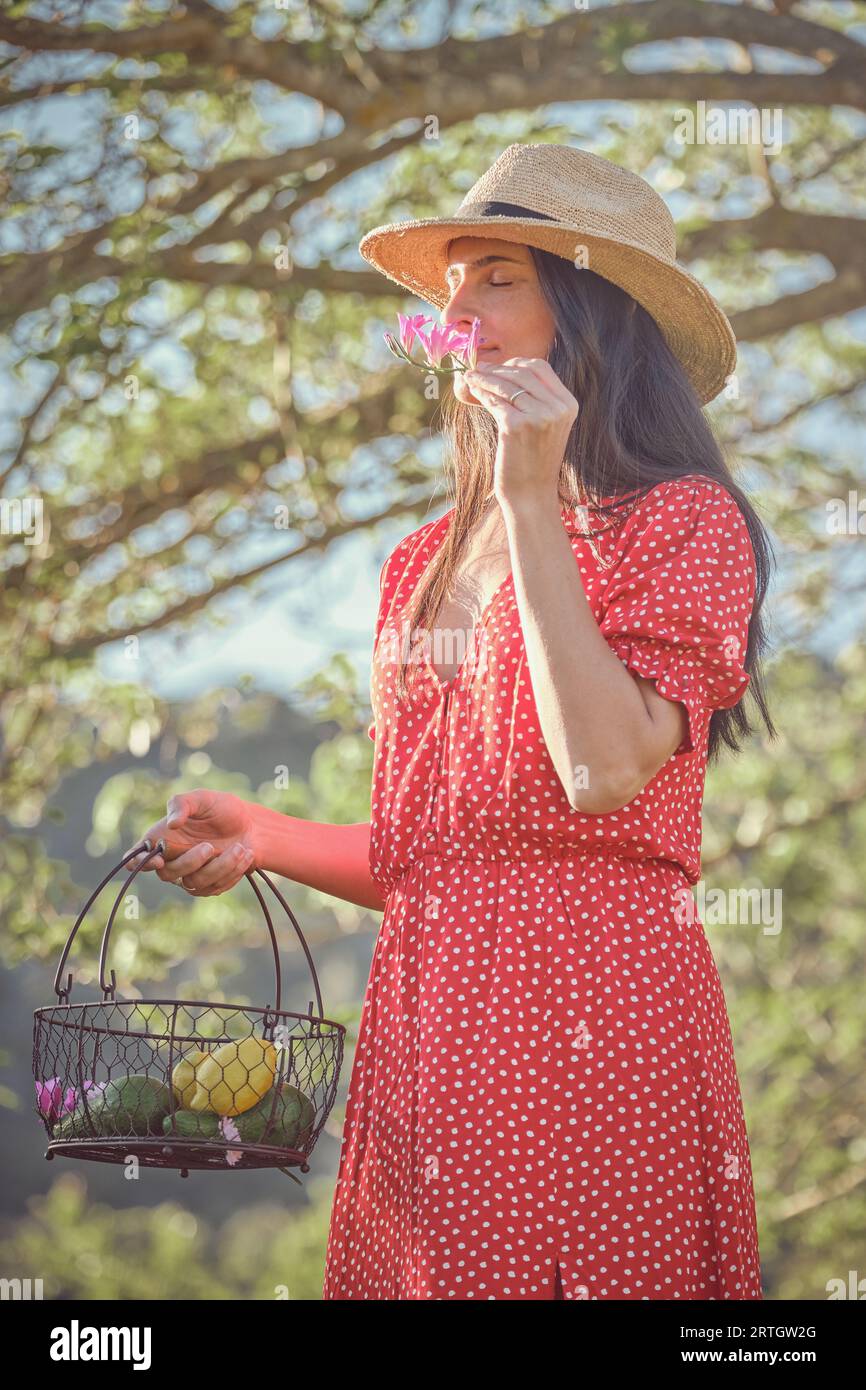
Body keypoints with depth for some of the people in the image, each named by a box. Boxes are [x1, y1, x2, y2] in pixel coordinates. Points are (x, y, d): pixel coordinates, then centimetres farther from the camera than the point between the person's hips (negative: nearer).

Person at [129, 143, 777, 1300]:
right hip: (423, 1019, 6)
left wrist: (532, 504, -14)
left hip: (590, 1012, -6)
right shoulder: (425, 564, 18)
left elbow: (606, 776, -17)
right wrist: (269, 838, 6)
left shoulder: (684, 519, -1)